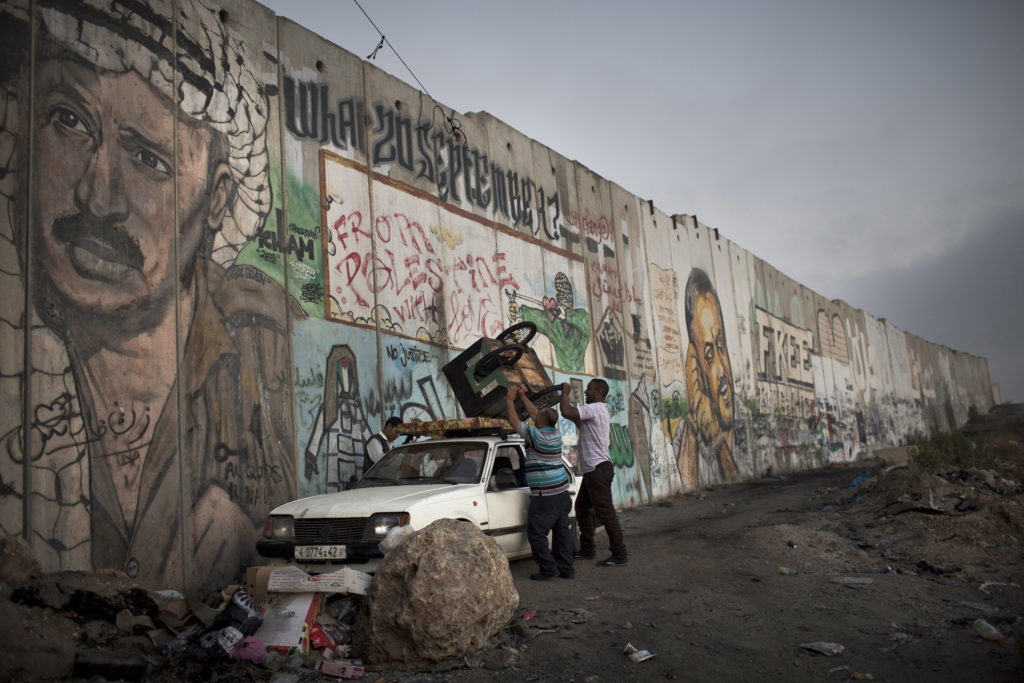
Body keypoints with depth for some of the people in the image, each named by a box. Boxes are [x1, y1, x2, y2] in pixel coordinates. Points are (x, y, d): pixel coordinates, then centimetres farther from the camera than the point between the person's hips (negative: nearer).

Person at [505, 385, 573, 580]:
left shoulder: (537, 436, -15)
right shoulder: (555, 433, 7)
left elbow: (514, 421, -8)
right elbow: (533, 413, 20)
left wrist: (510, 399, 2)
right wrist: (522, 396, 24)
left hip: (545, 496, -8)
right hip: (562, 491, 9)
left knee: (536, 533, -2)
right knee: (562, 531, 11)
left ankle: (548, 567, -4)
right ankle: (566, 568, 13)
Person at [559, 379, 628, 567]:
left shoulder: (595, 409, -15)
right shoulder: (602, 412, 19)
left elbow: (566, 412, -27)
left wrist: (565, 393, -11)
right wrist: (575, 420, 19)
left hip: (598, 468, -11)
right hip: (594, 469, 11)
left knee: (605, 511, -9)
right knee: (582, 507, 17)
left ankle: (620, 555, -5)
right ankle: (587, 549, 24)